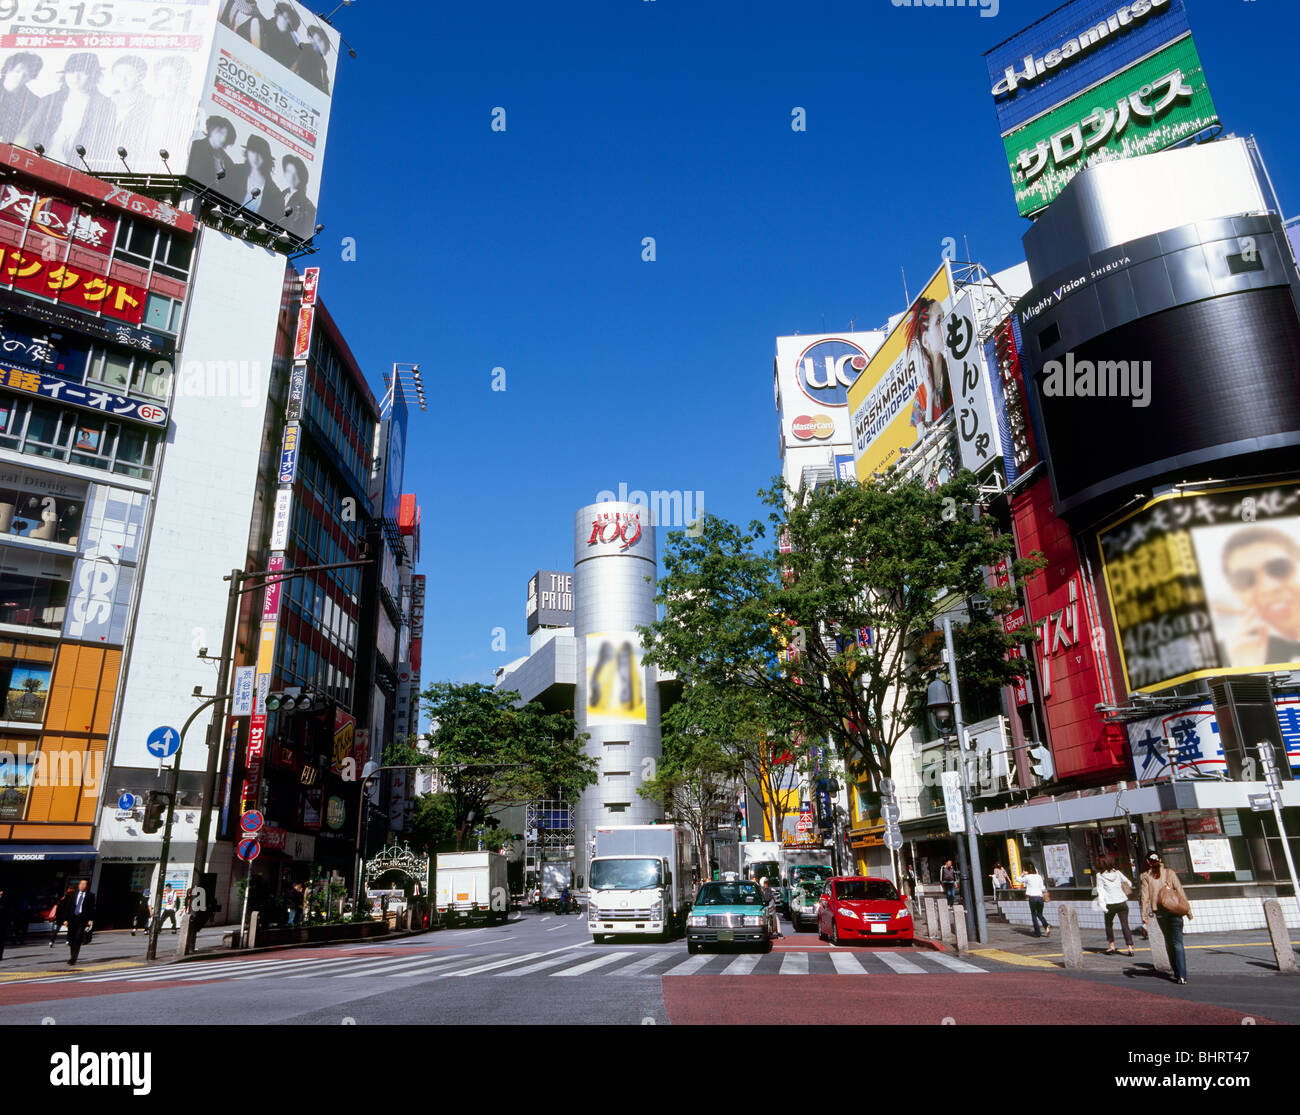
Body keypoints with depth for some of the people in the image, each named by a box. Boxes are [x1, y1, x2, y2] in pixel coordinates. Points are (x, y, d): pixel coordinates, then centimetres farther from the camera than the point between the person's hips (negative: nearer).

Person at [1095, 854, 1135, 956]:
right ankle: (1130, 947, -6)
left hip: (1110, 904, -3)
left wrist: (1102, 904, -11)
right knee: (1125, 925, 2)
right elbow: (1129, 883, 11)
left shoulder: (1100, 875, -6)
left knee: (1109, 924, 17)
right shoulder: (1117, 872, 4)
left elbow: (1100, 890, -11)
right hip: (1122, 902, 3)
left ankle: (1111, 945, 17)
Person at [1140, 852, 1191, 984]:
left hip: (1159, 912, 1)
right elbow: (1180, 891, -2)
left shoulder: (1146, 876, -1)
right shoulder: (1169, 873, 0)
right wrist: (1188, 909, 4)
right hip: (1174, 910, -1)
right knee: (1177, 942, -2)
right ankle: (1182, 975, -13)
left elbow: (1145, 897, -3)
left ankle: (1177, 974, 19)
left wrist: (1145, 915, -1)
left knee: (1168, 942, 16)